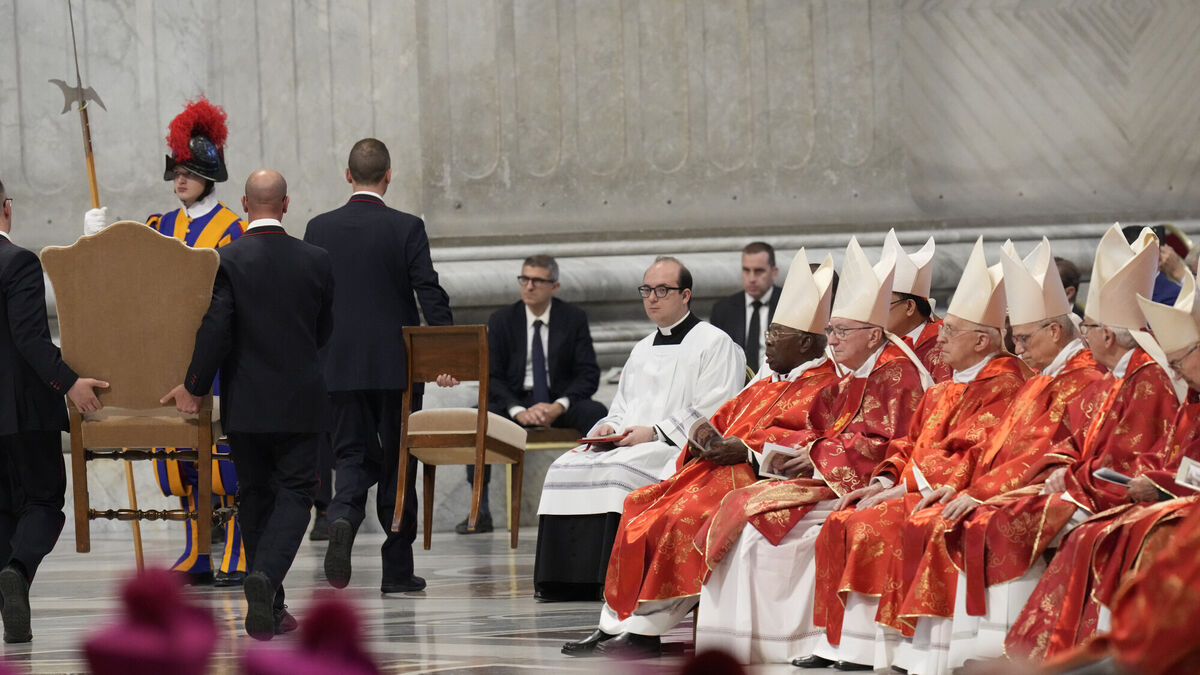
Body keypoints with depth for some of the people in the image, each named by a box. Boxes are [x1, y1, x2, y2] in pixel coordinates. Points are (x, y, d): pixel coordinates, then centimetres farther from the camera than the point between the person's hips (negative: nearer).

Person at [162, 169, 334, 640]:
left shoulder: (227, 260, -10)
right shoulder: (316, 261, -2)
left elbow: (215, 331, -15)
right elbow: (324, 332, 8)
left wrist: (194, 388, -4)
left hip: (245, 405, 0)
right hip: (300, 404, 0)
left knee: (255, 497, 12)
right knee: (294, 494, 4)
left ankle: (269, 609, 13)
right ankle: (265, 578, -22)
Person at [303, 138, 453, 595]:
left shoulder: (320, 229, 2)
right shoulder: (407, 229, -6)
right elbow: (431, 295, -12)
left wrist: (310, 361, 13)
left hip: (340, 365, 2)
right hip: (396, 364, -2)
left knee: (353, 456, 8)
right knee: (397, 462, 7)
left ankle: (343, 518, -24)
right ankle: (398, 570, 9)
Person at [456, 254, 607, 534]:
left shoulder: (574, 318, 2)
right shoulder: (501, 320, 4)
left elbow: (589, 374, -2)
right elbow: (492, 376, -2)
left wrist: (559, 406, -21)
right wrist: (518, 411, -20)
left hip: (561, 401, 0)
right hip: (516, 401, 1)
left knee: (597, 414, -33)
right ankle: (480, 512, -26)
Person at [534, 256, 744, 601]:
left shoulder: (714, 344, 1)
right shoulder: (642, 349, 26)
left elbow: (713, 415, -9)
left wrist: (654, 432, -16)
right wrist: (608, 427, 3)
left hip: (682, 448, -7)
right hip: (627, 443, 7)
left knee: (616, 470, -35)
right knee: (565, 468, -19)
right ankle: (567, 579, -23)